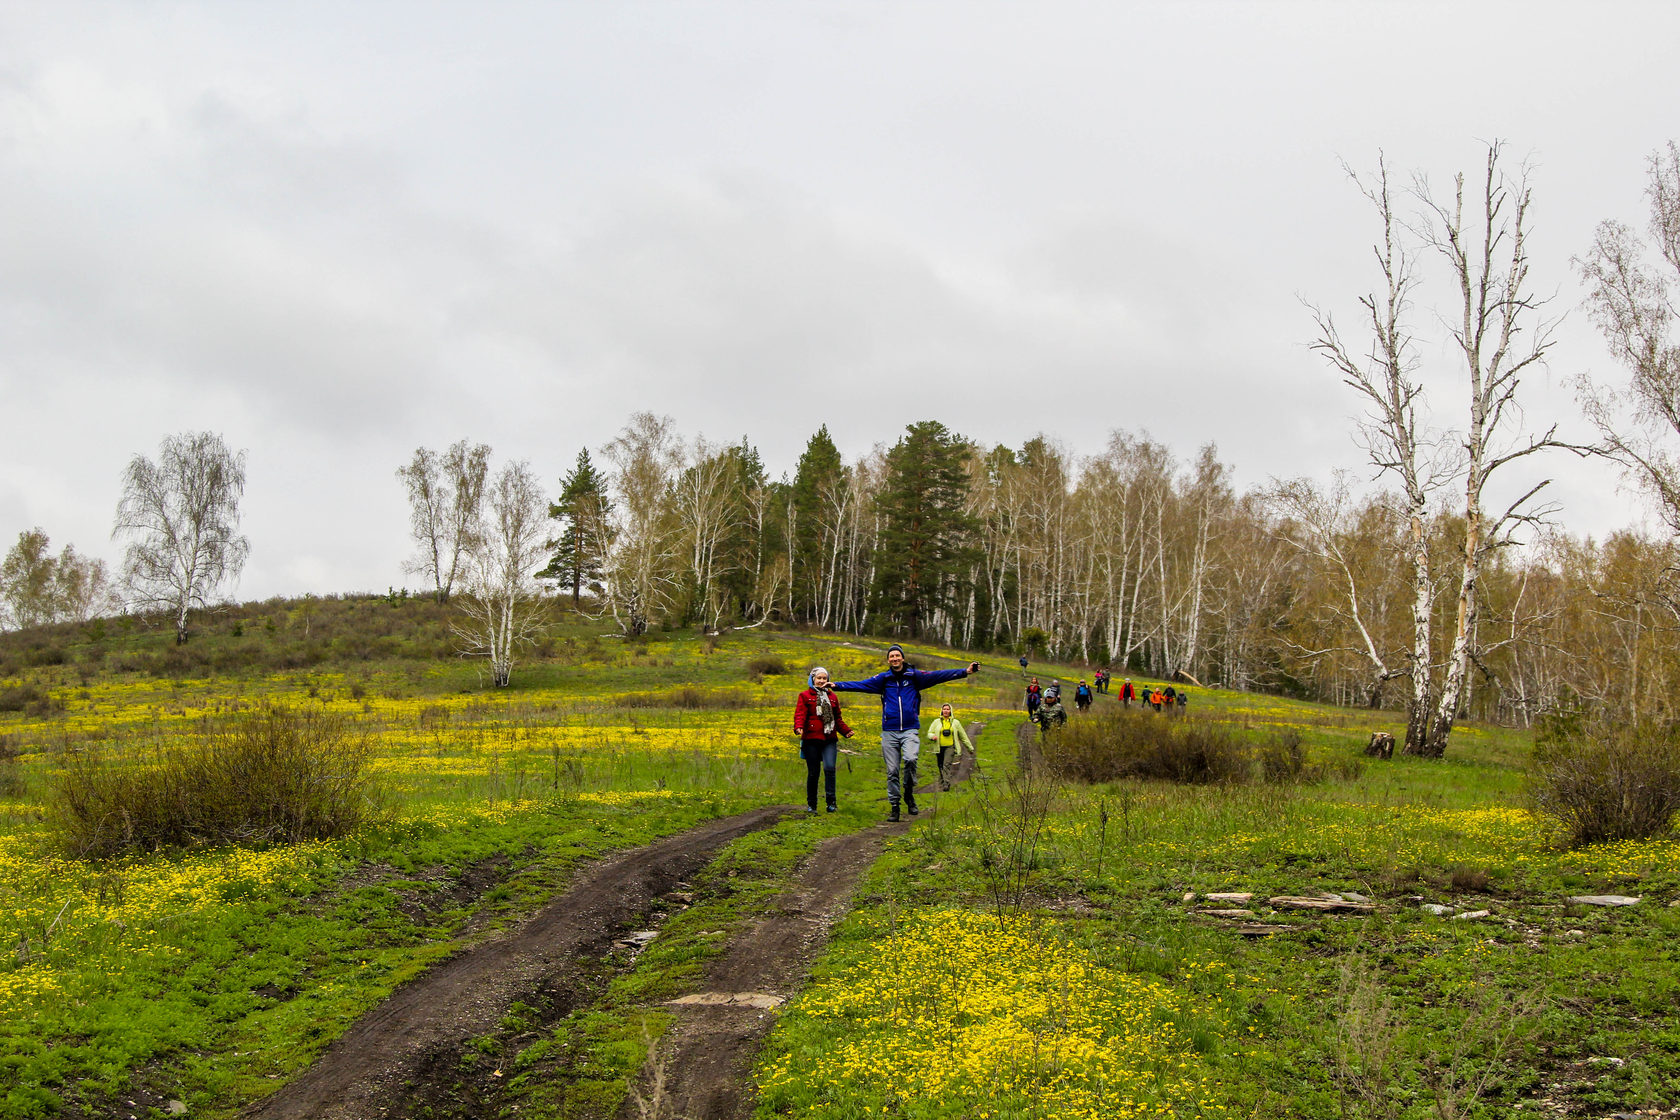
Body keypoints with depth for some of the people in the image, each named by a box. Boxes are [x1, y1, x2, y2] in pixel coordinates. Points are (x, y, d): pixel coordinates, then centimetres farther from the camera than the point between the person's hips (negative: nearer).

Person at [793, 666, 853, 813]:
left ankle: (831, 802, -10)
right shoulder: (805, 696, 6)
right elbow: (800, 714, -6)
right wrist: (799, 727, -26)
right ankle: (811, 804, 16)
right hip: (811, 740, -2)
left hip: (829, 740, 2)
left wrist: (846, 731, 7)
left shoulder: (832, 697, 18)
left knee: (829, 768, -17)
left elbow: (837, 718, 23)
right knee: (813, 772, 3)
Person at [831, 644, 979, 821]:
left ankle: (909, 795, -3)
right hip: (889, 731, 2)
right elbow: (859, 685, 4)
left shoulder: (914, 676, 6)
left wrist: (965, 672, -7)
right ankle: (893, 806, 12)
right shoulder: (883, 679, 9)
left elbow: (939, 675, 0)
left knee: (910, 760, -25)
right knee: (892, 771, 2)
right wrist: (836, 685, -7)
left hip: (910, 730, -1)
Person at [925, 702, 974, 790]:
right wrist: (932, 736, -16)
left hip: (950, 747, -2)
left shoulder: (955, 722, 10)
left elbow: (963, 736, 17)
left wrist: (970, 748, 19)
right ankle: (941, 783, 27)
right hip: (939, 748, 2)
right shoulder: (936, 722, 10)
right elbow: (929, 733, 9)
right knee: (941, 767, 7)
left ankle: (946, 784, -27)